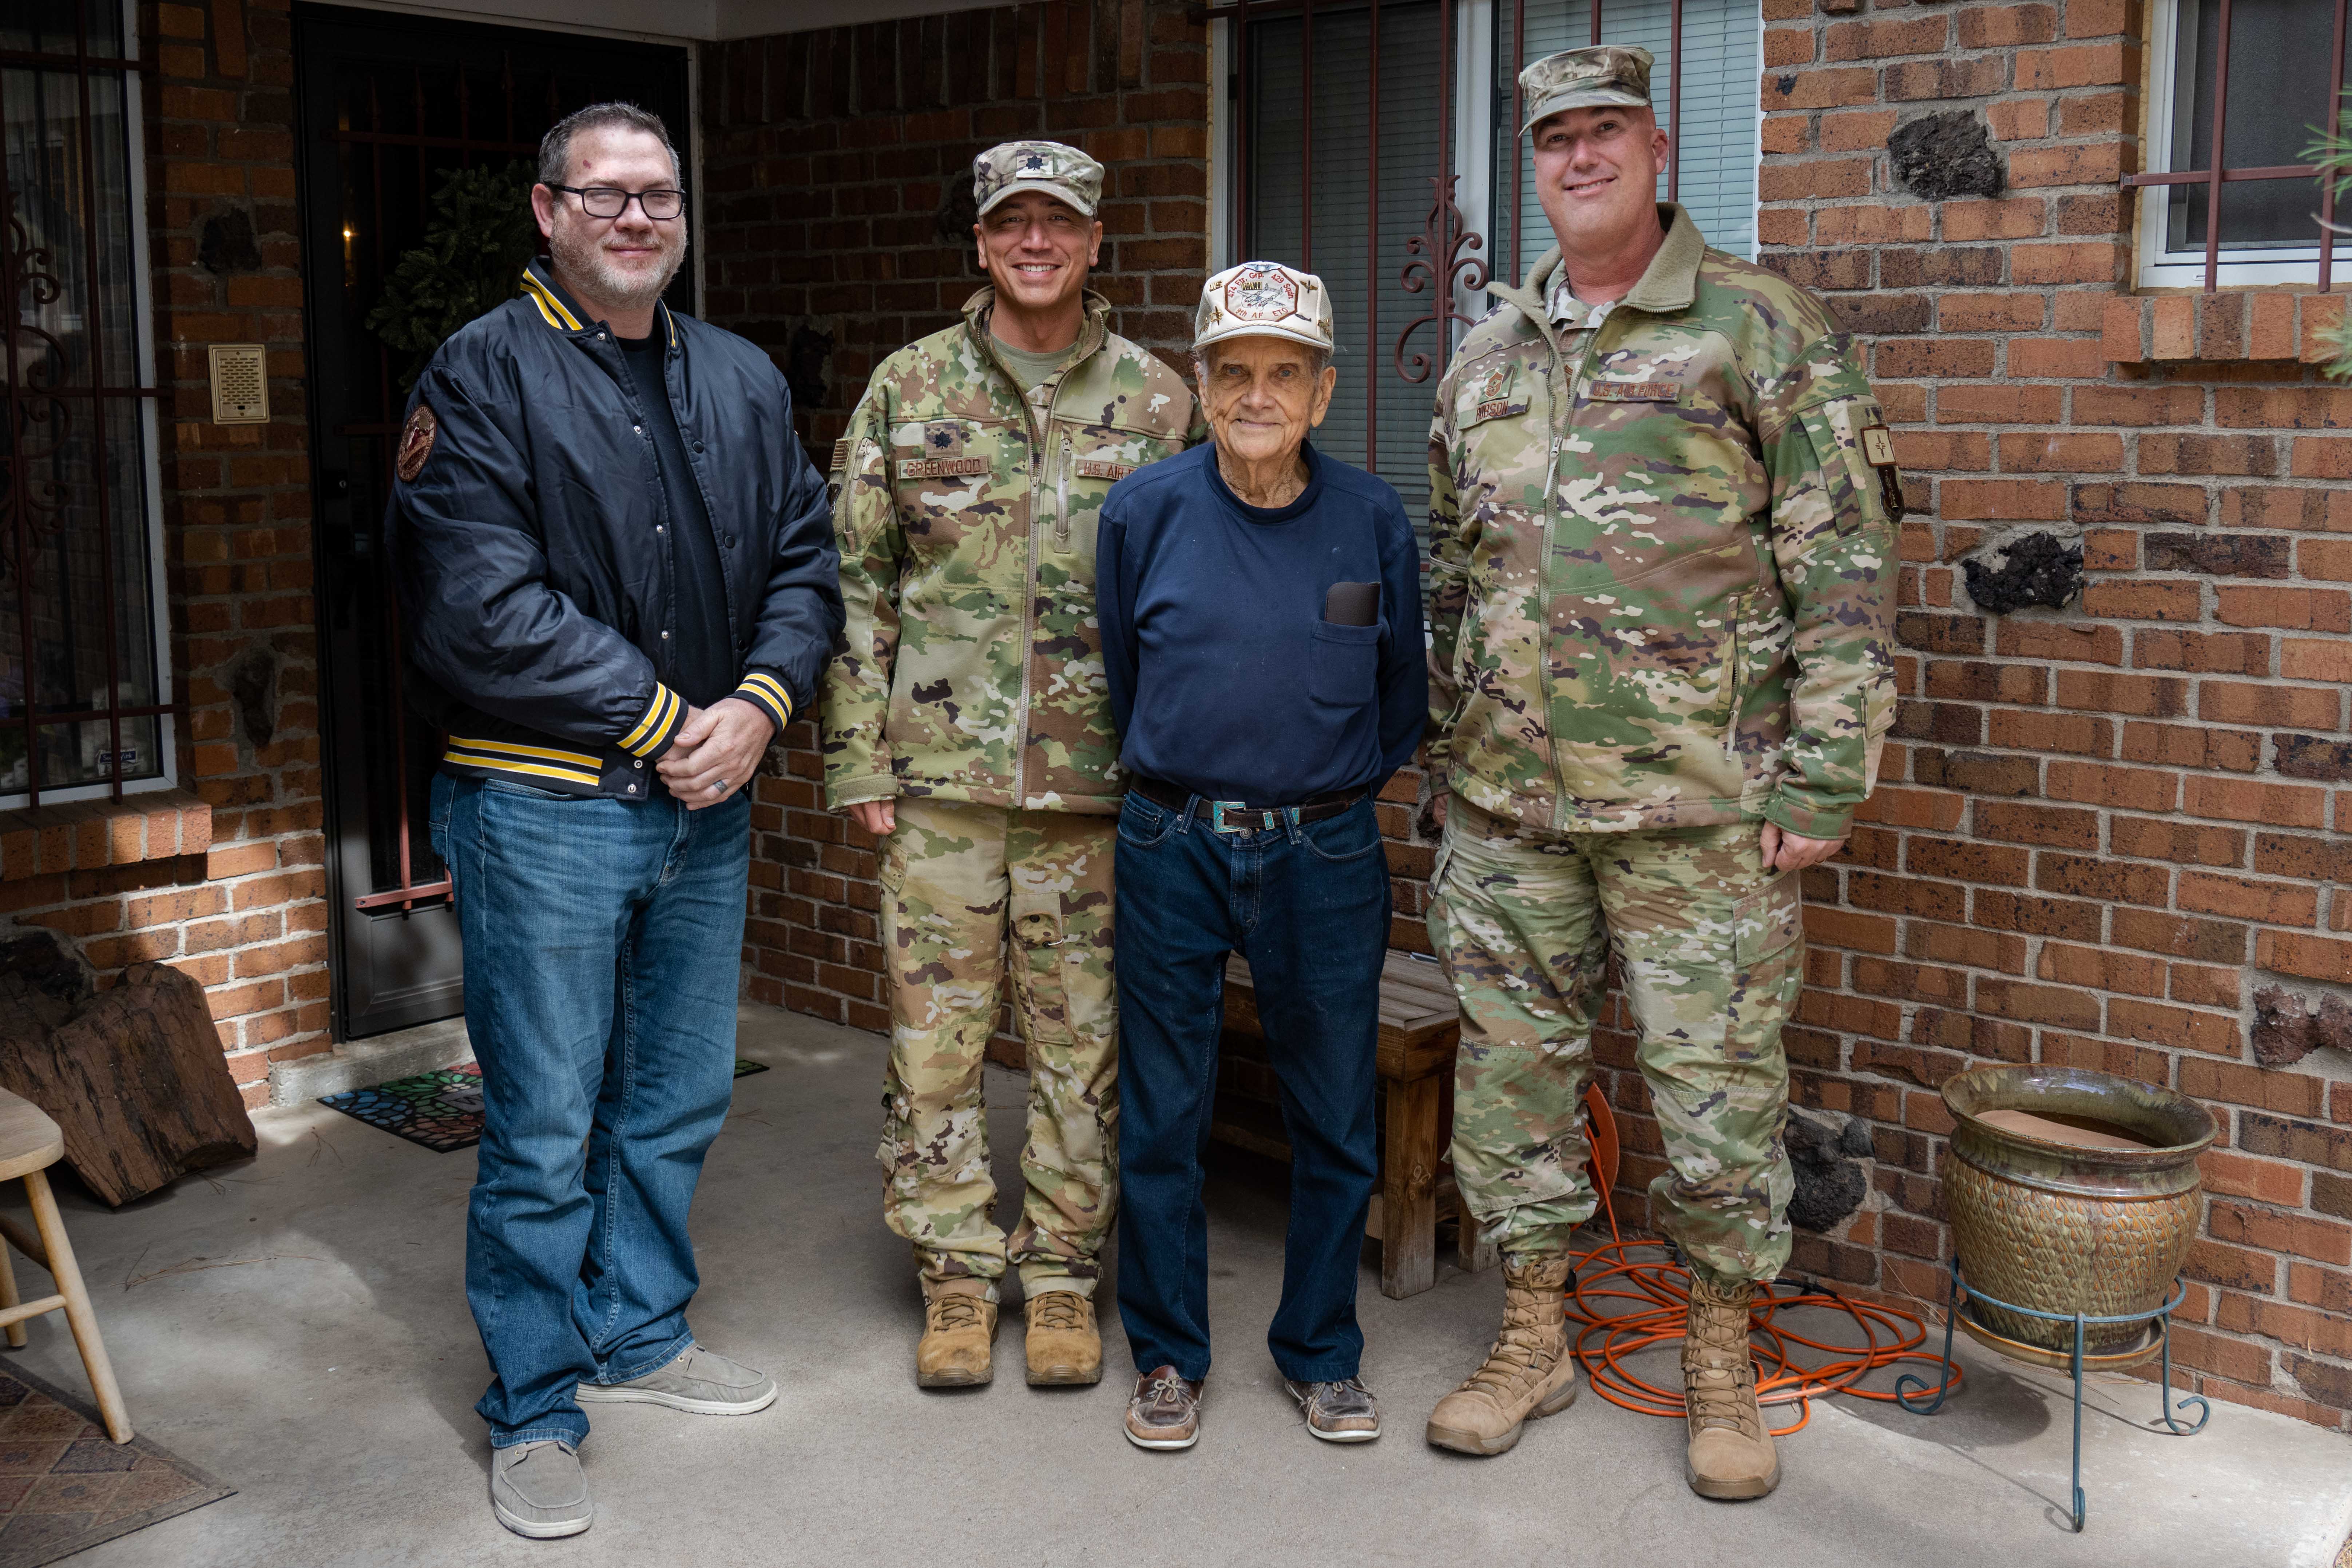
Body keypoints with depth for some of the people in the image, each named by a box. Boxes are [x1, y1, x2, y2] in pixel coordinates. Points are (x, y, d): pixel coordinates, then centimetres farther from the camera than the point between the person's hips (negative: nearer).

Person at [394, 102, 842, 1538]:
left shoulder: (744, 381, 11)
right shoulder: (484, 377, -7)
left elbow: (806, 558, 9)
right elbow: (482, 610, -17)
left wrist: (761, 703, -9)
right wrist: (664, 720, -15)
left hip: (707, 806, 6)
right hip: (542, 810, -6)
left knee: (679, 1105, 17)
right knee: (545, 1132, 2)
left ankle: (638, 1335, 36)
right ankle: (535, 1413, 18)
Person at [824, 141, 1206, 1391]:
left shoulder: (1157, 401, 6)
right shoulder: (908, 389, 5)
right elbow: (856, 581, 5)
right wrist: (858, 757, -1)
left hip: (1097, 777, 0)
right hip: (939, 772, 0)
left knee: (1083, 1033, 7)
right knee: (935, 1029, 5)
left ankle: (1064, 1271, 21)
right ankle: (955, 1271, 20)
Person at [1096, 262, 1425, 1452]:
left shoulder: (1374, 521, -1)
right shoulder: (1145, 511, -3)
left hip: (1325, 852, 1)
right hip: (1172, 850, 0)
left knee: (1336, 1123, 9)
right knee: (1162, 1119, 8)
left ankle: (1320, 1354, 28)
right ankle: (1168, 1357, 26)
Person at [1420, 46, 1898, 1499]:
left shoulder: (1764, 327, -2)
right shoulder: (1486, 355, 13)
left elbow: (1847, 566, -6)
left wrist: (1823, 780, -10)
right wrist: (1442, 749, 14)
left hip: (1698, 801, -4)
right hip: (1503, 800, 5)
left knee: (1717, 1085, 4)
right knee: (1514, 1070, 11)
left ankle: (1723, 1364, 23)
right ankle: (1533, 1341, 27)